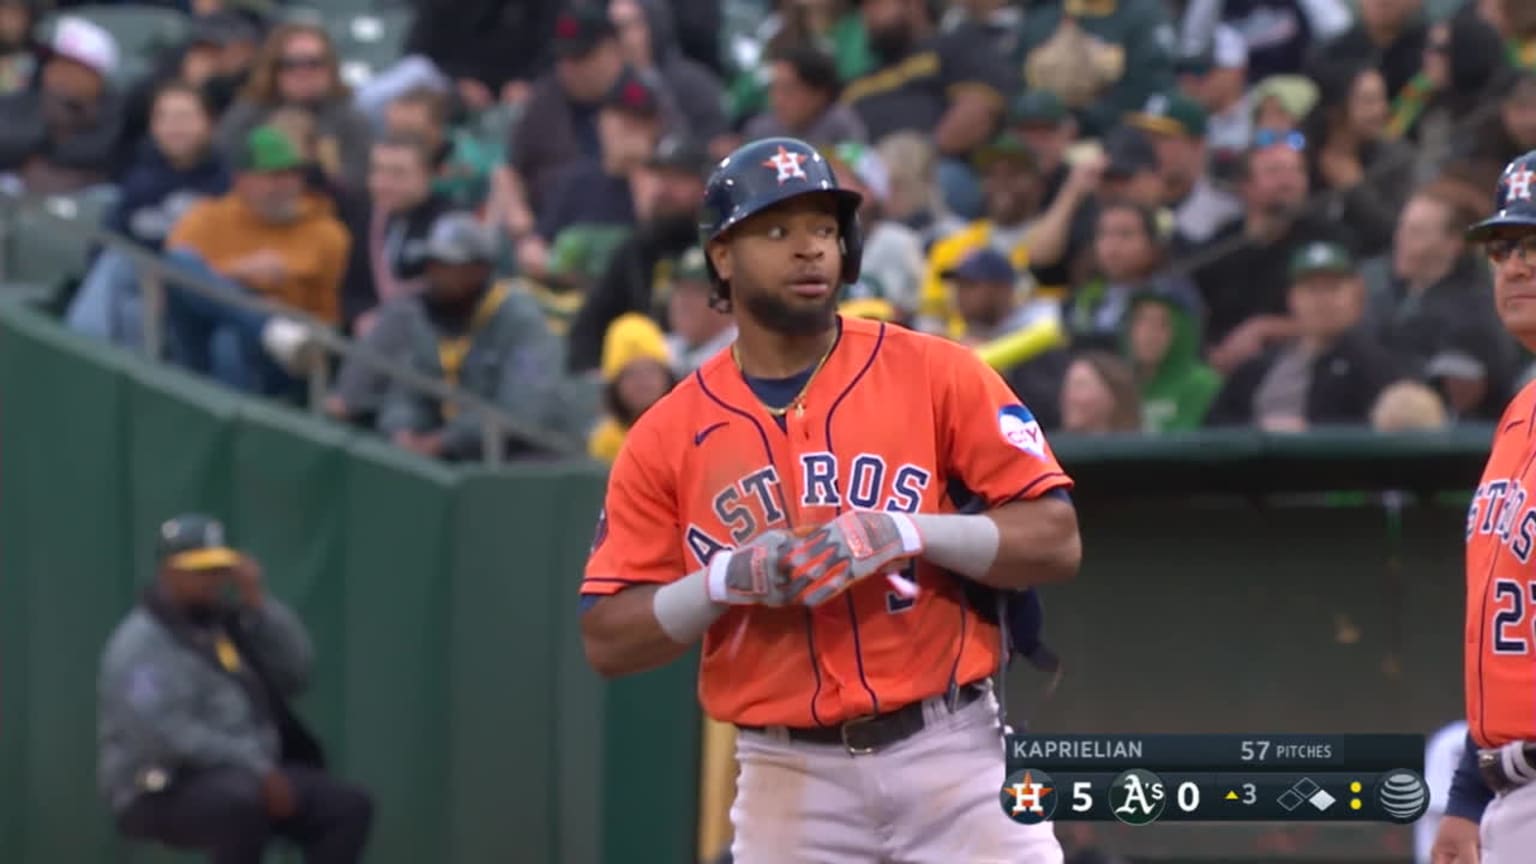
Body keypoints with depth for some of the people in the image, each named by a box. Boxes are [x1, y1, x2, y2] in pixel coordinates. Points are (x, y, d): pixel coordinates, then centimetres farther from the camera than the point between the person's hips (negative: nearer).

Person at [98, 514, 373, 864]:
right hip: (165, 795, -9)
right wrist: (258, 772, -24)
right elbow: (171, 735, -22)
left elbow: (295, 673, 7)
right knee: (243, 801, -39)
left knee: (349, 805, -4)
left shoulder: (232, 623, 15)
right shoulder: (141, 644, -11)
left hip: (250, 778, 9)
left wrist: (259, 602, -2)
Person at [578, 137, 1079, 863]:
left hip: (952, 756, -1)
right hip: (791, 779, 1)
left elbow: (1056, 540, -2)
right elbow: (607, 642, 4)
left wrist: (909, 534, -16)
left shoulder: (936, 374, 2)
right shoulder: (666, 438, 5)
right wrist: (724, 581, -13)